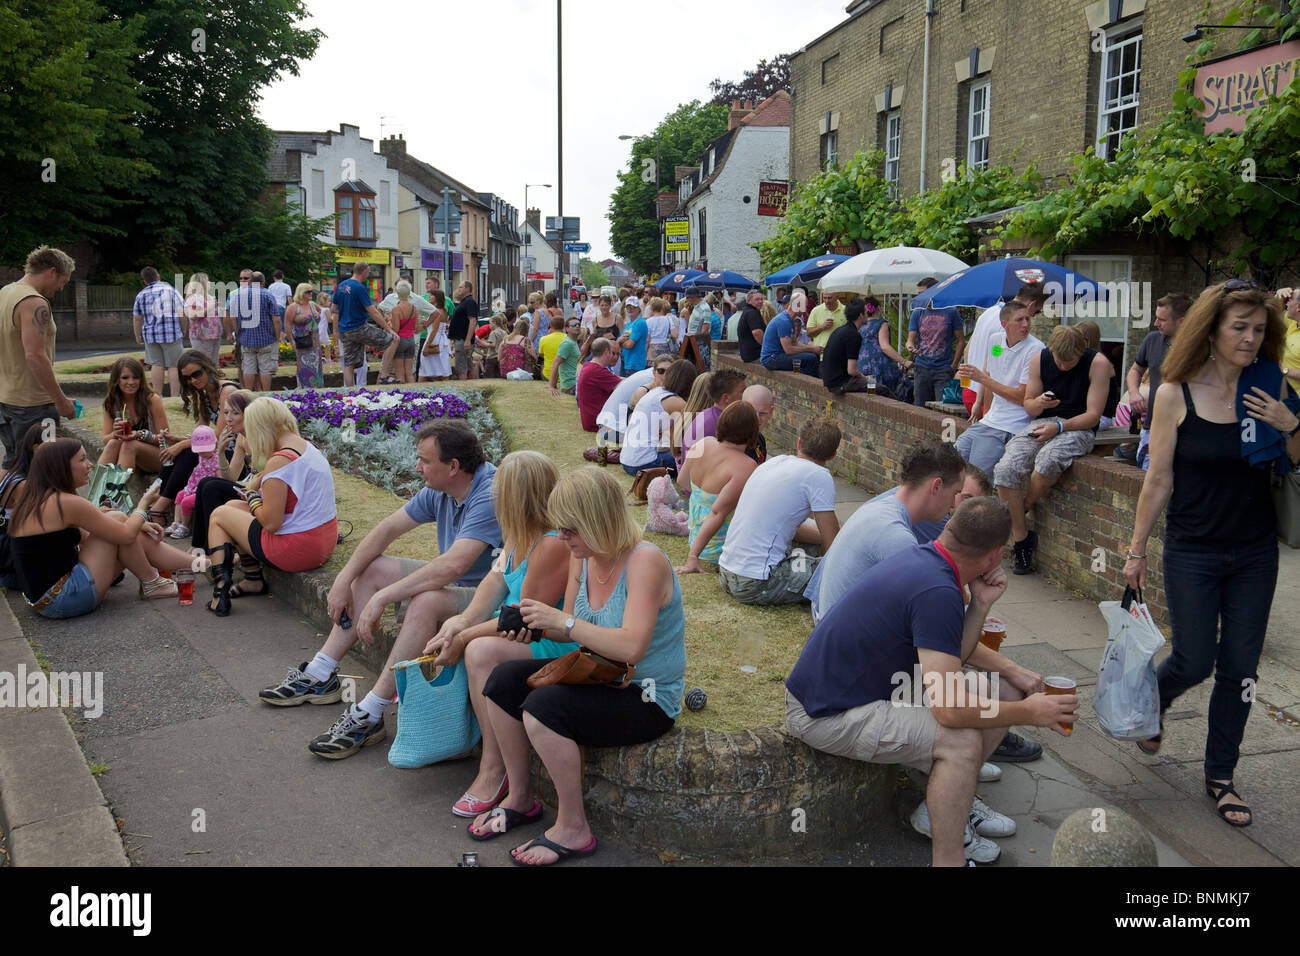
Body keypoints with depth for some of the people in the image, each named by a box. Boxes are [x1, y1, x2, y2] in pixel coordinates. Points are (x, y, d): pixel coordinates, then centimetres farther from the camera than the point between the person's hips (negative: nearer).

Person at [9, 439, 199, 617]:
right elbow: (126, 534, -14)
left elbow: (89, 537, 18)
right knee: (117, 518, -4)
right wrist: (144, 504, 4)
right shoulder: (66, 503, -19)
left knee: (139, 539, 10)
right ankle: (151, 584, 7)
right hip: (62, 600, -9)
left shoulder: (37, 499, 11)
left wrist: (138, 525, 13)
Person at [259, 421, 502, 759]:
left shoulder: (490, 496, -27)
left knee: (426, 601, -36)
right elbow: (388, 529, 9)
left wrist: (381, 598, -31)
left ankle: (369, 715, -25)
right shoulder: (439, 491, 2)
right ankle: (319, 676, 14)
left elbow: (452, 566, -37)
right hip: (452, 583, 9)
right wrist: (344, 579, 0)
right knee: (371, 568, 7)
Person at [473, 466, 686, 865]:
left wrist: (563, 621, -28)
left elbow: (631, 646, -33)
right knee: (504, 680, -3)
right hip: (598, 678, 9)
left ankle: (573, 829, -10)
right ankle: (521, 797, 13)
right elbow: (572, 629, 9)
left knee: (542, 707, -27)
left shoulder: (645, 562, -23)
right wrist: (538, 622, -12)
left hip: (647, 700, -9)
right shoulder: (582, 557, 1)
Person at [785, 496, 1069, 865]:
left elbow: (954, 651, 14)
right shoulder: (937, 591, -29)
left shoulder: (922, 557, 1)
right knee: (961, 740, -26)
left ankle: (950, 804, 24)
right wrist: (1029, 713, -17)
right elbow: (950, 710, -30)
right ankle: (949, 858, -8)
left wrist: (981, 604, -4)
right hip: (823, 714, -10)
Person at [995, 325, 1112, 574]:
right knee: (1005, 469, -23)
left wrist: (1058, 427, -23)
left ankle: (1022, 510, -9)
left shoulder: (1098, 363, -9)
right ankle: (1021, 539, -11)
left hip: (1078, 428, -4)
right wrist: (1039, 402, -13)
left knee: (1048, 459, -38)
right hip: (1043, 422, 4)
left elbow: (1093, 415, -9)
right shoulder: (1038, 359, 2)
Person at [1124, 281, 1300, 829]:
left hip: (1255, 552, 3)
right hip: (1193, 552, -3)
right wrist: (1136, 550, -2)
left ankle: (1220, 776, 25)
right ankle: (1151, 701, 38)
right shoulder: (1176, 395, -11)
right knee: (1194, 661, 3)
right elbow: (1158, 480, -6)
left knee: (1240, 669, 8)